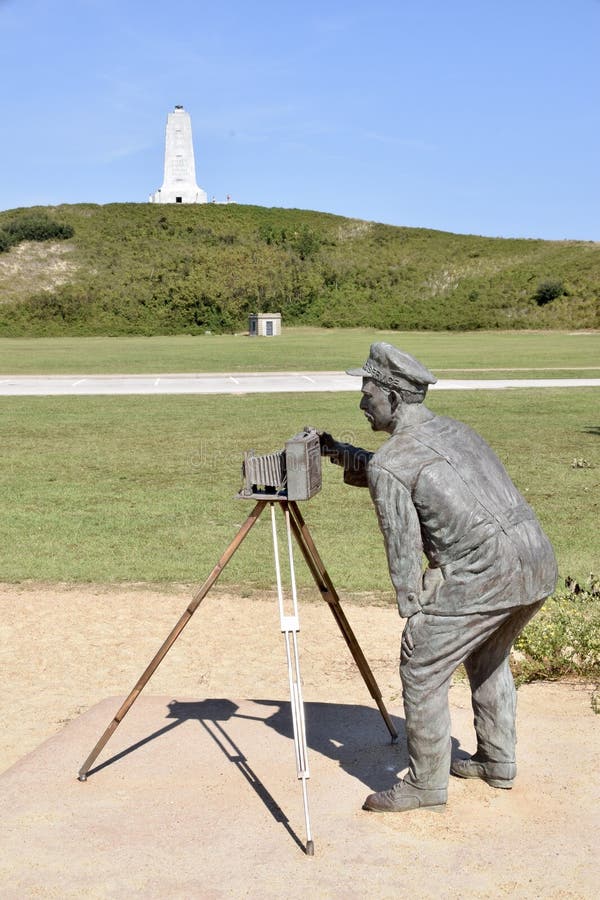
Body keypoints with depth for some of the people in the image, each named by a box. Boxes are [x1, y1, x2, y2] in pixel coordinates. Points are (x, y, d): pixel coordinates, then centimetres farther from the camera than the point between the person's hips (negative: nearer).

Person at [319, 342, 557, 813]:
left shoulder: (388, 464, -6)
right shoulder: (454, 430, 20)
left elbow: (403, 548, -5)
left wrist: (413, 614, 4)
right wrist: (341, 454, 30)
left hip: (483, 573, -9)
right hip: (538, 560, 9)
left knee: (422, 670, 4)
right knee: (488, 657, 28)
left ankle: (426, 783, 12)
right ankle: (497, 761, 36)